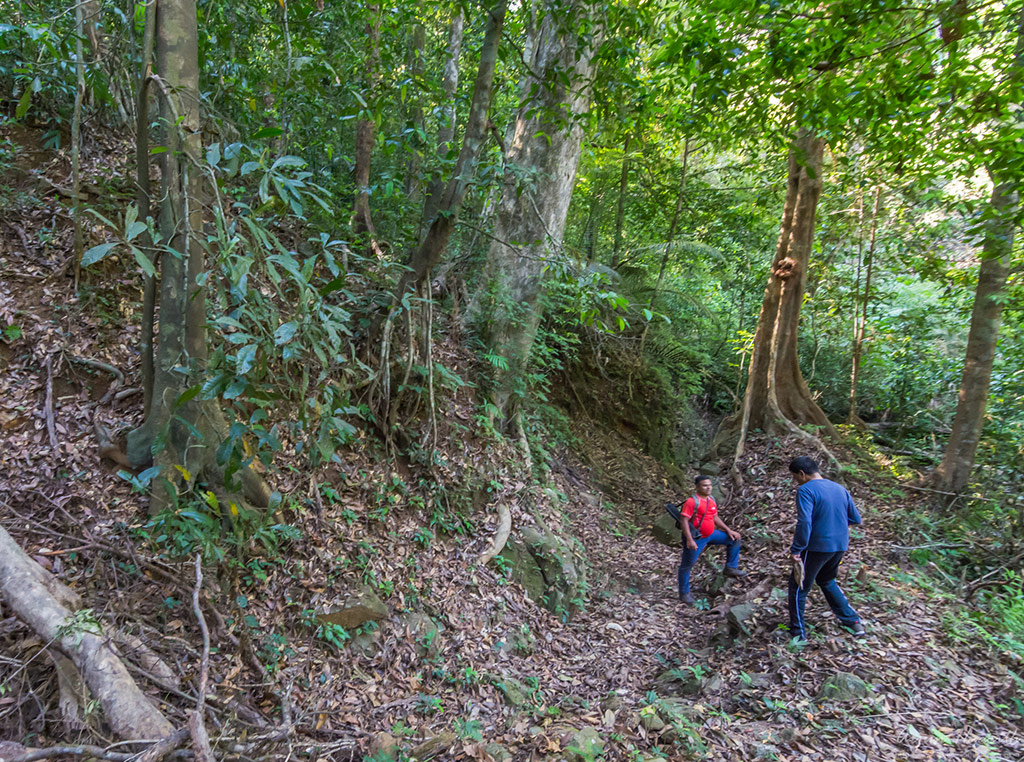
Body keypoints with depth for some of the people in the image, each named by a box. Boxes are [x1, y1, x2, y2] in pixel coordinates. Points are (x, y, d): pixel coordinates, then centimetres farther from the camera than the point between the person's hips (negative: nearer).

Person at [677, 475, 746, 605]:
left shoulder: (711, 500, 5)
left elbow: (715, 518, 16)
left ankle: (730, 568, 21)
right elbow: (684, 521, -24)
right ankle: (684, 594, 14)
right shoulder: (692, 501, -21)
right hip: (696, 538, -8)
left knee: (734, 539, 12)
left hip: (711, 534, 8)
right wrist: (689, 540, -30)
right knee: (686, 566, 0)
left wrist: (728, 530, 9)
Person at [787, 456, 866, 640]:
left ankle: (798, 633, 15)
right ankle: (853, 622, 33)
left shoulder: (806, 490, -17)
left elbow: (804, 523, -26)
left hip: (817, 547, -7)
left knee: (798, 587, 8)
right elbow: (856, 519, 13)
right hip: (840, 546, 7)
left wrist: (796, 550, -20)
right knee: (827, 581, 29)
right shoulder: (840, 489, 6)